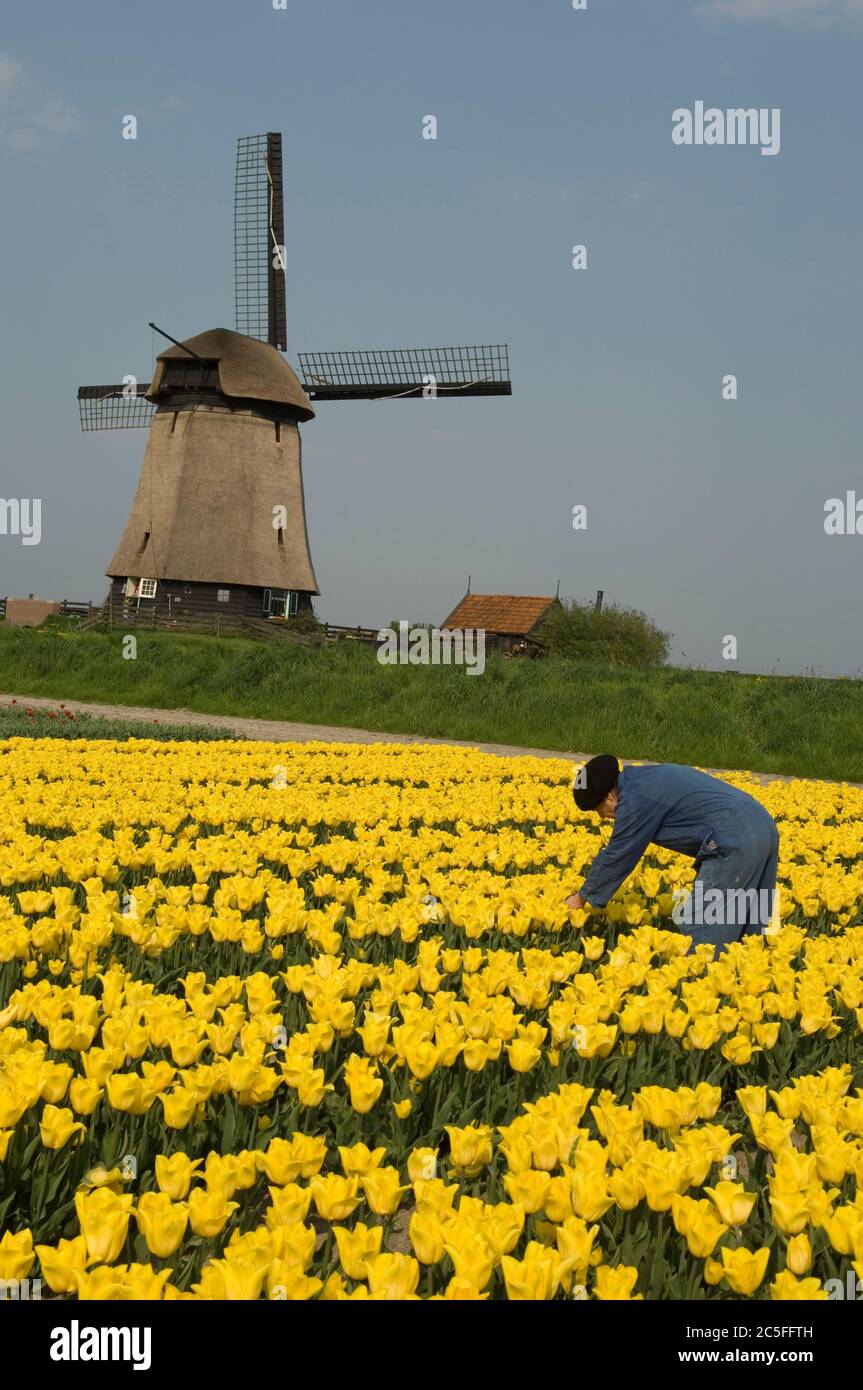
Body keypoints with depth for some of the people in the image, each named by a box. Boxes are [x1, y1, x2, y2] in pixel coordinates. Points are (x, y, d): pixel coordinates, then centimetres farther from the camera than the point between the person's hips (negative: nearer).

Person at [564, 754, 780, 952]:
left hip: (735, 842, -10)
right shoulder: (644, 778, 18)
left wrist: (582, 898, 10)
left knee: (704, 934, -4)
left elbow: (617, 856, -3)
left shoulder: (636, 800, -11)